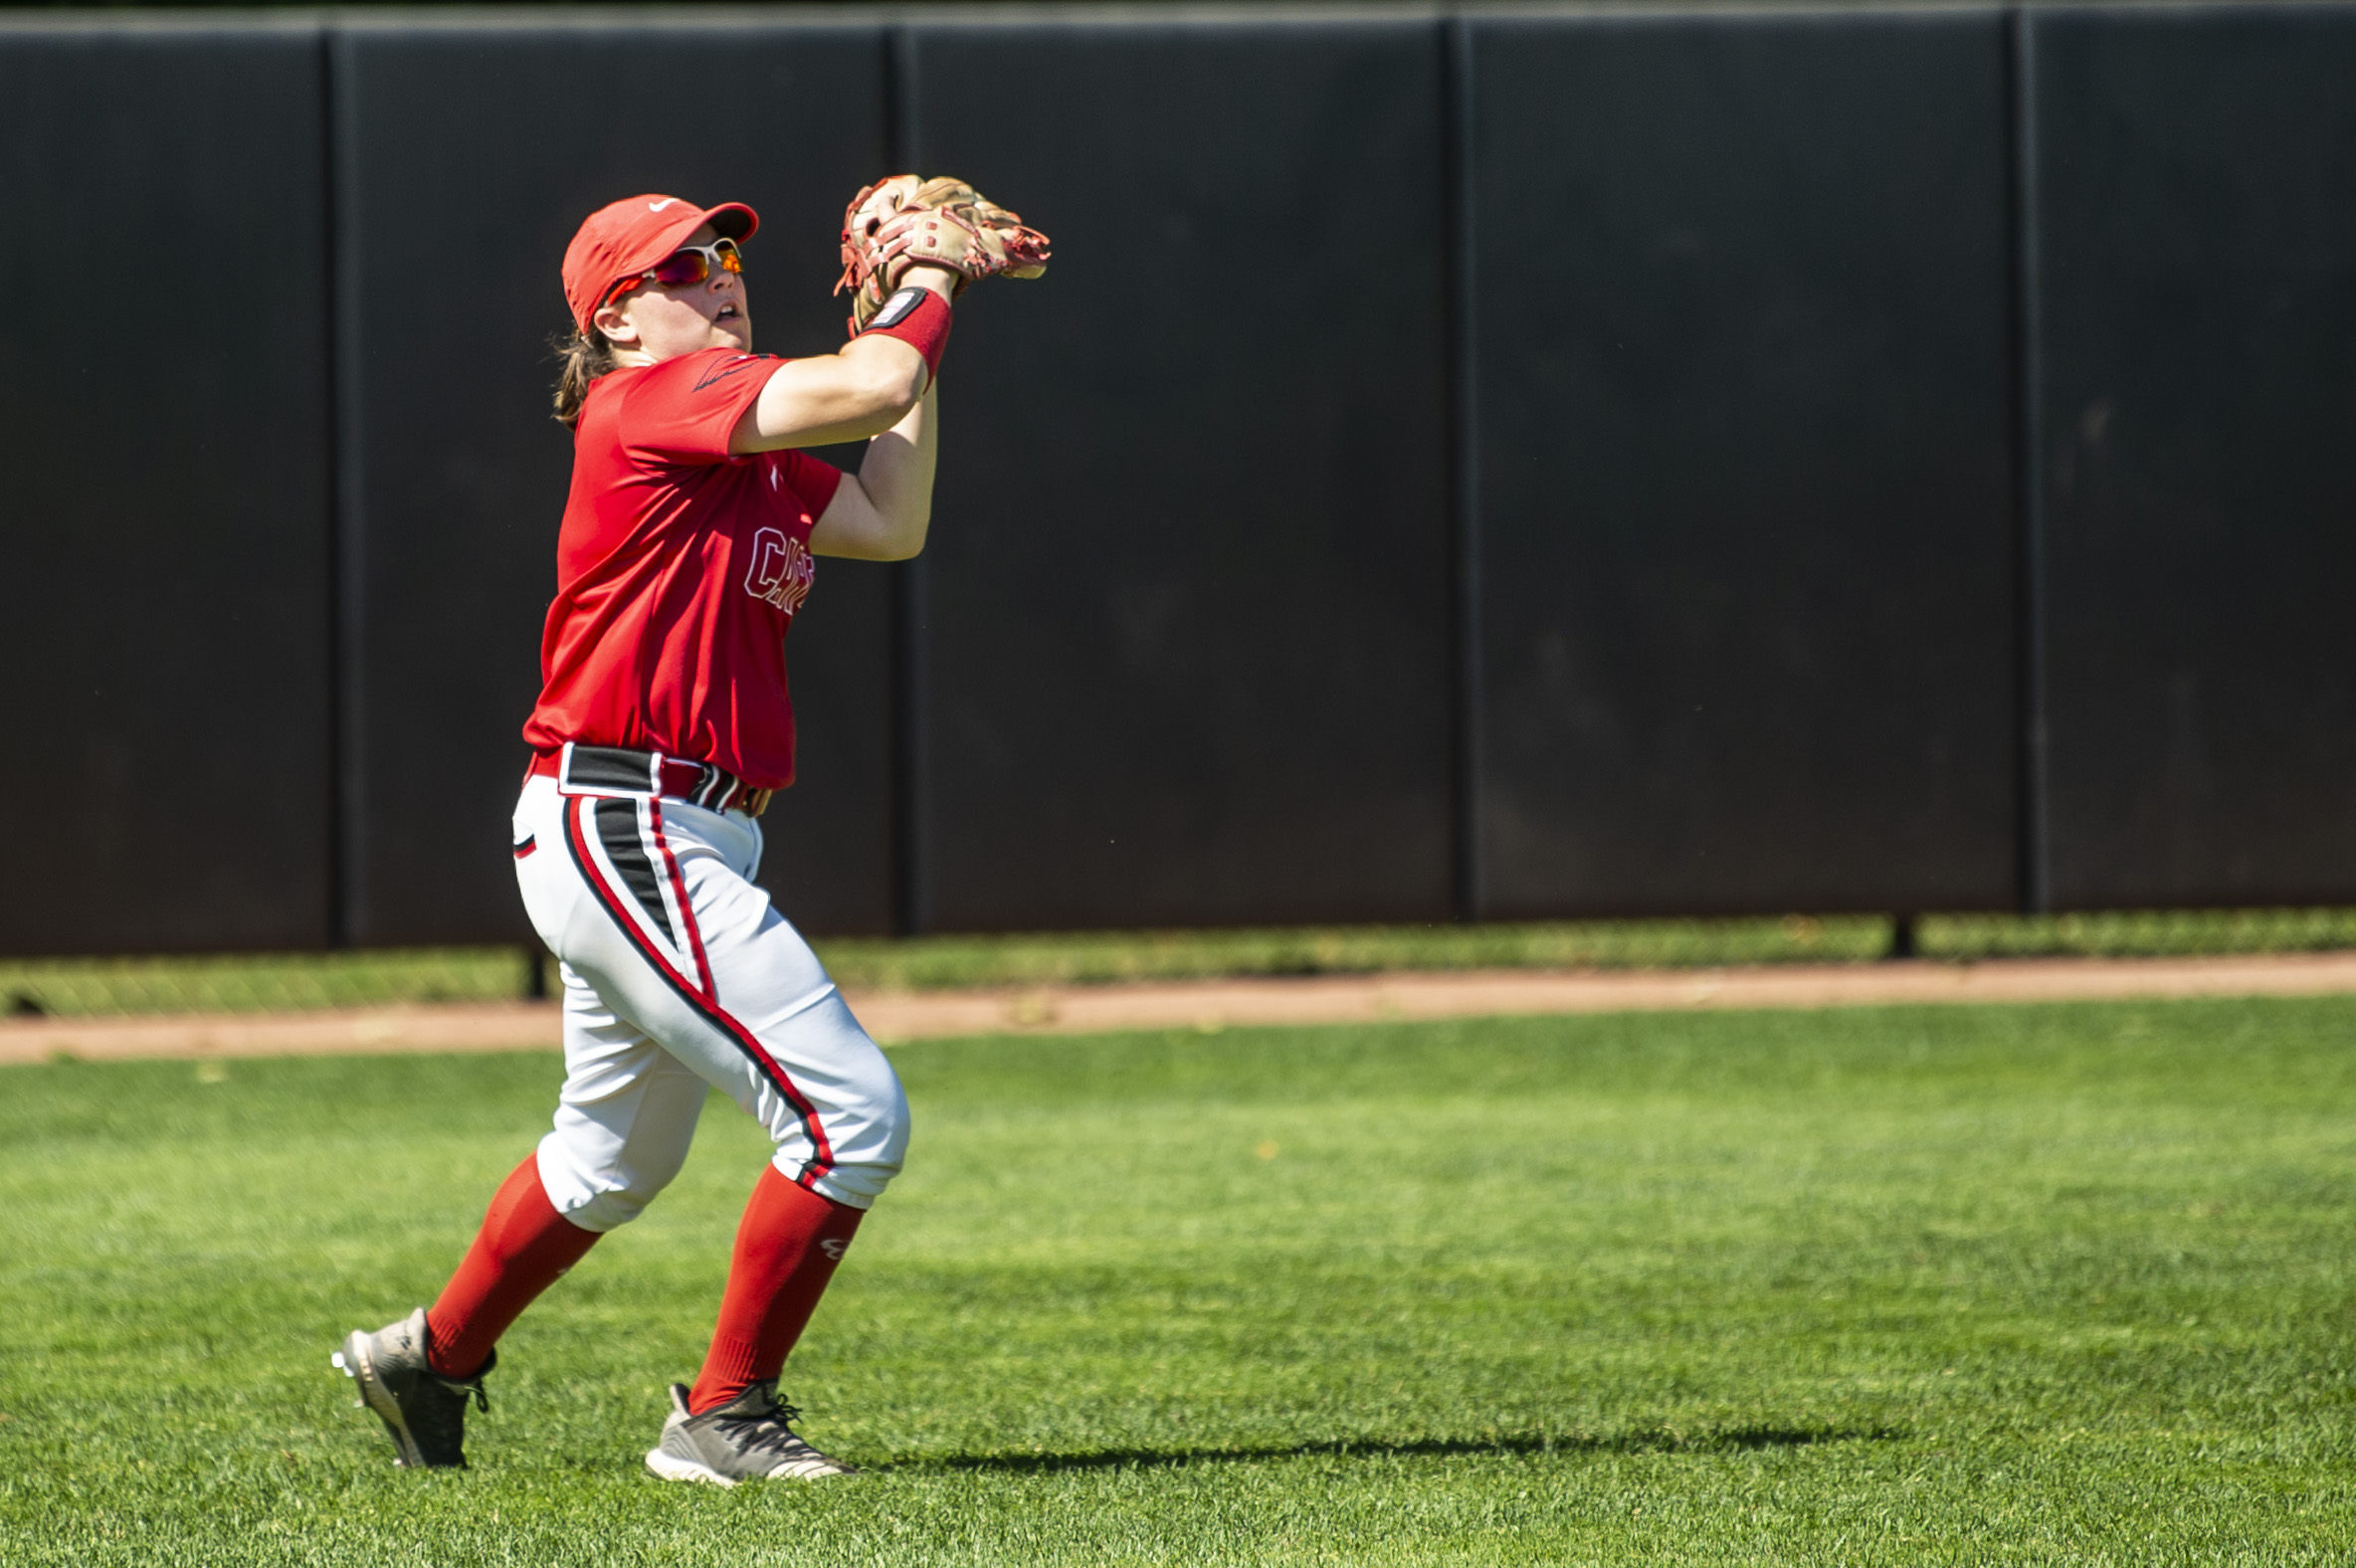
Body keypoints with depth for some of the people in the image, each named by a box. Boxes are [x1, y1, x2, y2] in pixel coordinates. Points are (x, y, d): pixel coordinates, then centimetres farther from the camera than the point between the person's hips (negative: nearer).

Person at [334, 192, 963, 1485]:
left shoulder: (749, 453, 16)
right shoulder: (646, 404, -12)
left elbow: (892, 523, 19)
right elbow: (866, 389, -22)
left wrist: (919, 318, 18)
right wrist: (922, 290, -2)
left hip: (665, 844, 11)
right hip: (622, 829, -11)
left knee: (615, 1157, 27)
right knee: (852, 1114, -13)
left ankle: (431, 1359, 45)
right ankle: (723, 1417, -4)